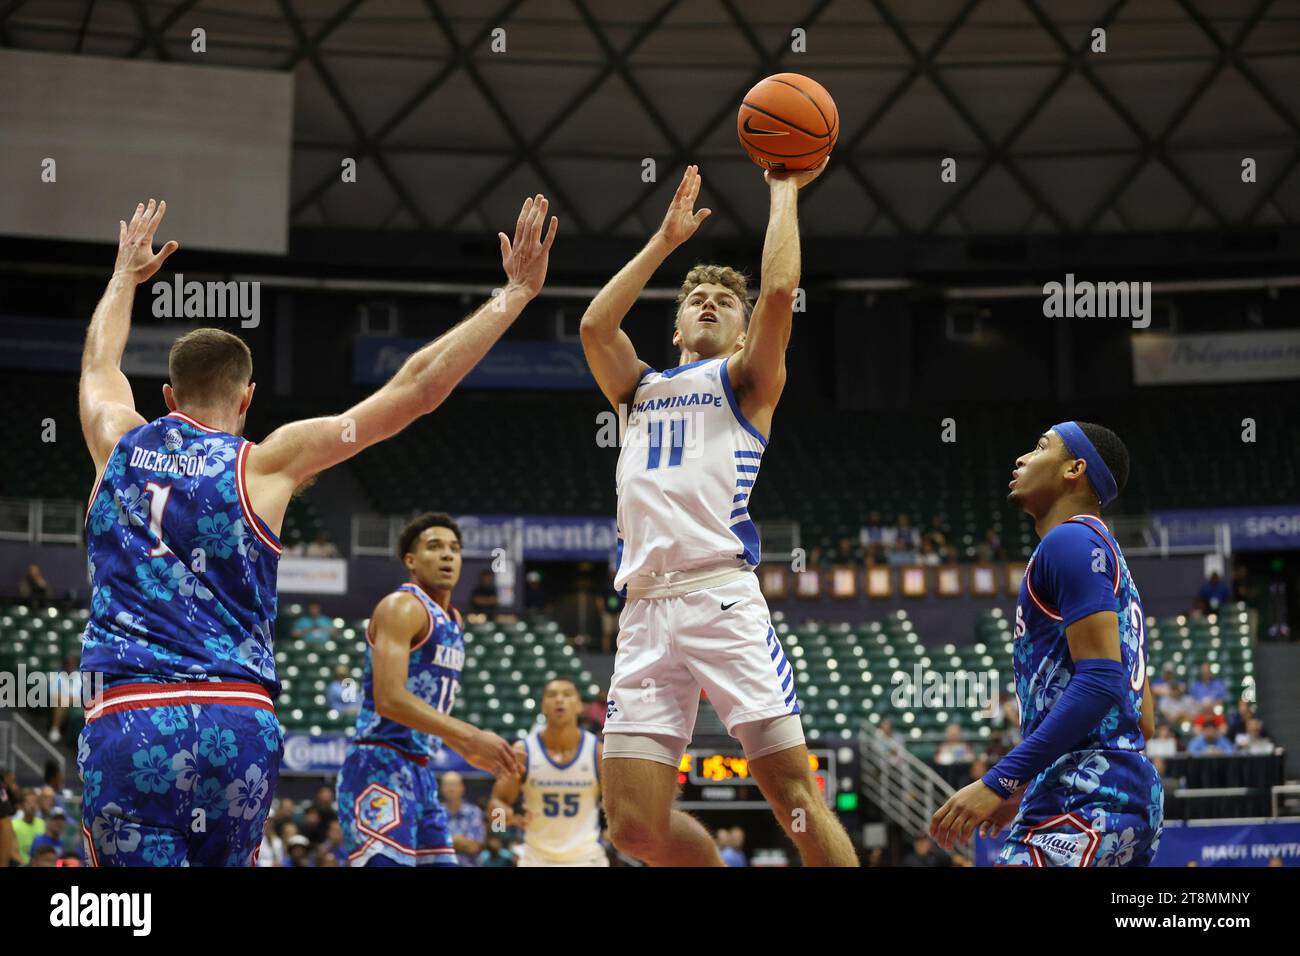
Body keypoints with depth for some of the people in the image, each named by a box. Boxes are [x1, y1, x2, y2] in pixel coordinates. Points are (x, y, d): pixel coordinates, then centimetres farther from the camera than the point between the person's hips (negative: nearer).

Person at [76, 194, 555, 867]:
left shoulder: (118, 444, 14)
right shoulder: (265, 463, 8)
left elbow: (99, 361, 39)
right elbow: (416, 389, 8)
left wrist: (127, 274, 58)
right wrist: (515, 292, 14)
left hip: (130, 721, 0)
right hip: (243, 727, 0)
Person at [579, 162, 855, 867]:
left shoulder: (746, 380, 16)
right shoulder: (641, 389, 29)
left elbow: (779, 290, 0)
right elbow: (595, 324, 12)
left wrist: (784, 190, 11)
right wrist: (665, 240, 19)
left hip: (721, 595, -4)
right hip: (644, 614, 4)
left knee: (795, 793, -13)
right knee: (636, 827, -5)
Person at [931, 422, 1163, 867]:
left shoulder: (1070, 540, -6)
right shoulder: (1107, 553, 25)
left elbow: (1101, 680, -18)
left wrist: (1001, 781, -21)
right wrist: (1028, 787, 27)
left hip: (1086, 798, -10)